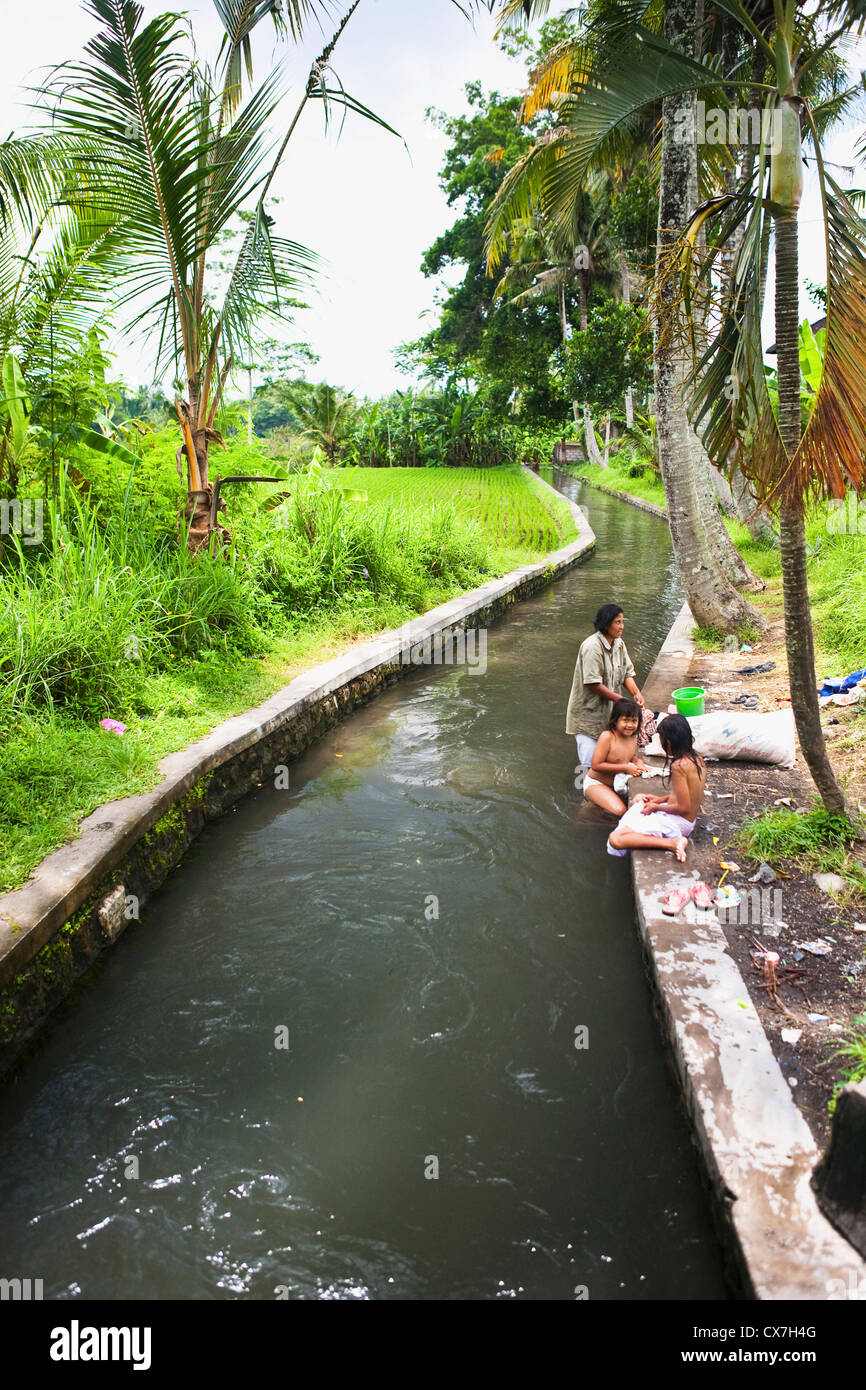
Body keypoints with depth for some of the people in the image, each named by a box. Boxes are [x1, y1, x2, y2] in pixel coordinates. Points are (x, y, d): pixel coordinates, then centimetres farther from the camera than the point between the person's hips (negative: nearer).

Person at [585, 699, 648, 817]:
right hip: (596, 783, -8)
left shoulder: (633, 736, -1)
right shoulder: (607, 737, -24)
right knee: (619, 811, -26)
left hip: (617, 783, 8)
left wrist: (638, 761, -6)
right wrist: (625, 768, -23)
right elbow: (596, 765, -25)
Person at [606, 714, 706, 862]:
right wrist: (662, 799, 10)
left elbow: (683, 807, -25)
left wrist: (656, 807, -10)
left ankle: (673, 843, -22)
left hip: (677, 822, -10)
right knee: (638, 801, 33)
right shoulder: (697, 758, 2)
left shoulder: (679, 765, -26)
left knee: (615, 839, -20)